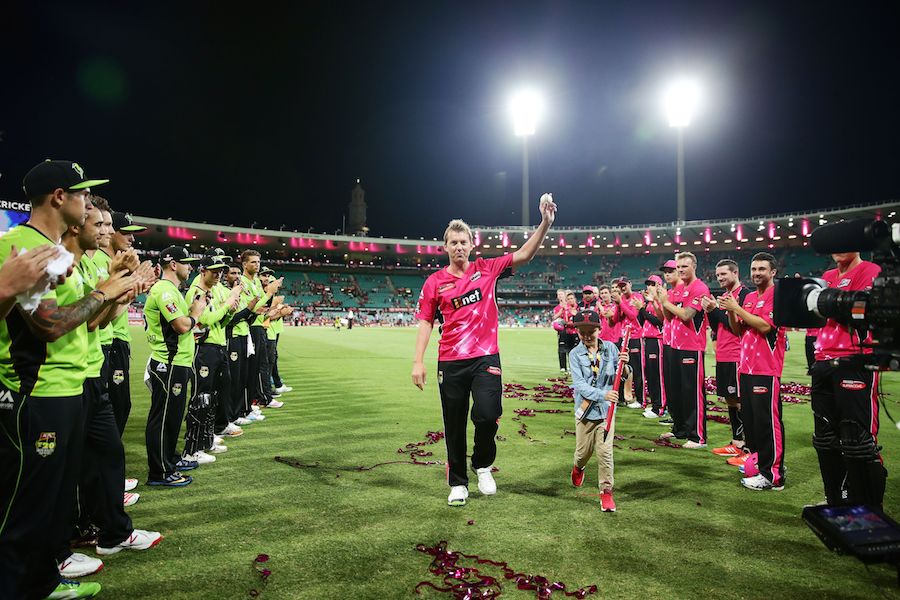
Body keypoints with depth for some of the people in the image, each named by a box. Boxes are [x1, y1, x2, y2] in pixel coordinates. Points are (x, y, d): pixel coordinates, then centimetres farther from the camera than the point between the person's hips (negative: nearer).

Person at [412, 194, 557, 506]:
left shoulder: (486, 269, 4)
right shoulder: (435, 282, 3)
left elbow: (524, 255, -2)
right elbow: (425, 323, 4)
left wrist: (545, 223, -15)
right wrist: (418, 361, -5)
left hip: (486, 358, 0)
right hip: (450, 363, 1)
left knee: (487, 416, -13)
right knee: (454, 426, 8)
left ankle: (483, 465, 19)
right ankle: (458, 483, 27)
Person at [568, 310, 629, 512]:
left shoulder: (610, 348, -1)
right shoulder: (575, 354, -6)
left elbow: (621, 378, 4)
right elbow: (580, 385, -16)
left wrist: (624, 364, -17)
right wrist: (602, 394, -30)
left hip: (606, 410, 0)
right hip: (585, 409, 0)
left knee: (605, 452, -4)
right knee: (584, 450, 13)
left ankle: (606, 491, 11)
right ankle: (578, 467, 47)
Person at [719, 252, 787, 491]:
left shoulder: (778, 295, -7)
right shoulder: (749, 298, 17)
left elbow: (765, 326, -19)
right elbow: (738, 330, 18)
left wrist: (737, 308, -13)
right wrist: (730, 311, 1)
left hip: (766, 369, -8)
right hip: (746, 367, 8)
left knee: (767, 421, -5)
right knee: (749, 418, 14)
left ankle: (772, 475, 0)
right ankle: (758, 460, 28)